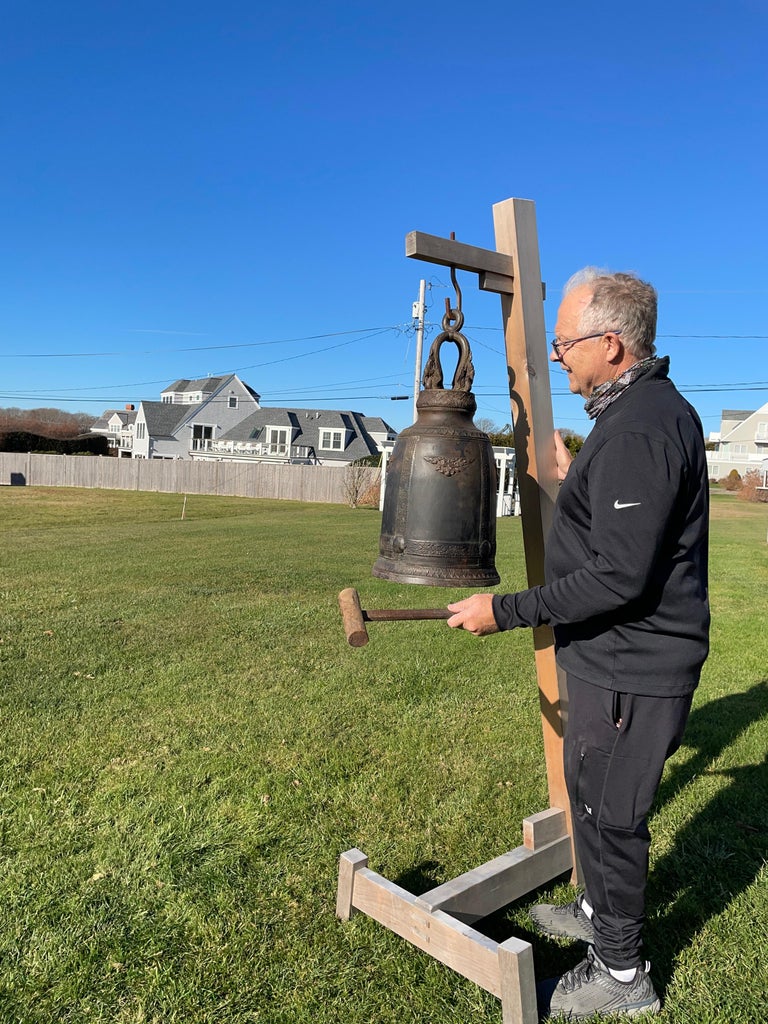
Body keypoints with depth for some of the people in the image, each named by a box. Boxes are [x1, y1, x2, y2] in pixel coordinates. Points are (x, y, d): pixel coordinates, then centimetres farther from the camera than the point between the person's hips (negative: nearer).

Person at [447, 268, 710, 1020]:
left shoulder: (638, 430, -25)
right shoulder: (651, 407, 9)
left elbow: (619, 577, -28)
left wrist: (503, 611, -24)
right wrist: (576, 482, 15)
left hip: (630, 669, -10)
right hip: (621, 657, 10)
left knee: (608, 812, 8)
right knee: (589, 790, 25)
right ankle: (601, 911, 48)